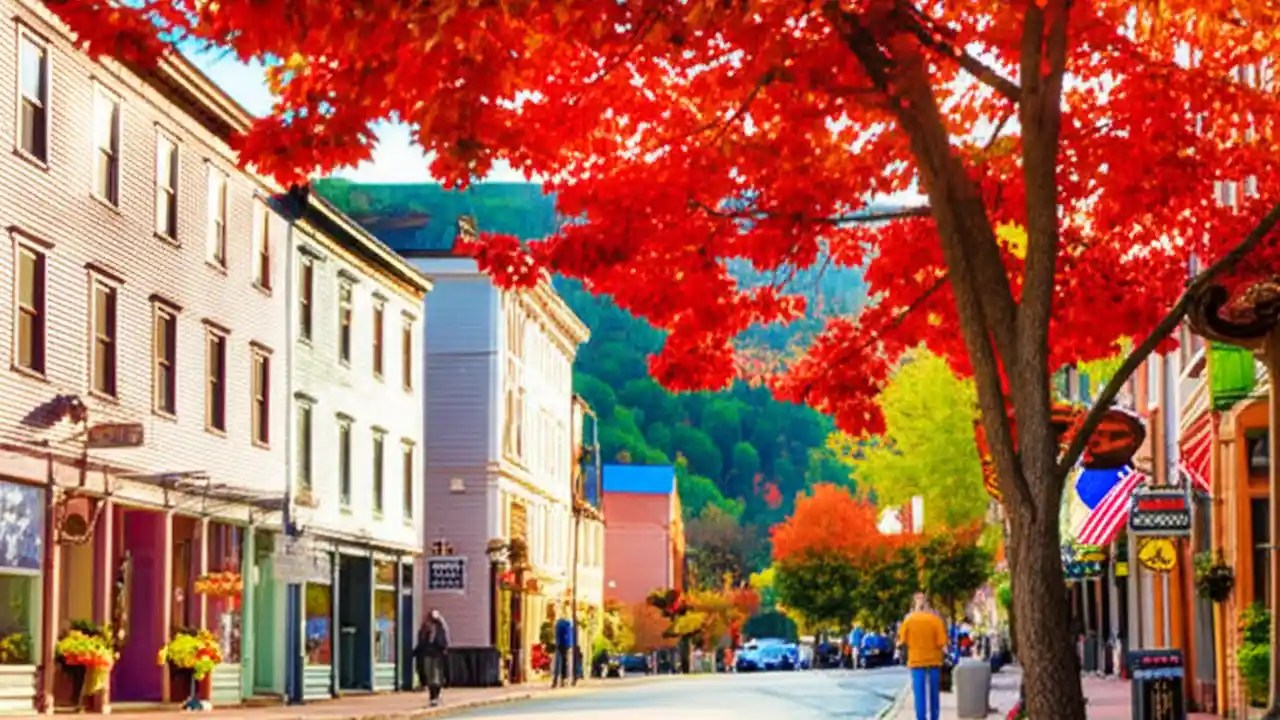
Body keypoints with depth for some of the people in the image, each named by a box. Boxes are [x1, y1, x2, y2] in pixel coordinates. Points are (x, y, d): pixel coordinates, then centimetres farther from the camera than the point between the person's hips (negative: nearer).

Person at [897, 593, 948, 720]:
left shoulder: (908, 620, -6)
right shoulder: (936, 619, -9)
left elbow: (902, 641, -1)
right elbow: (942, 642, -11)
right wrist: (943, 649, 9)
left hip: (916, 661, 0)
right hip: (933, 660, 0)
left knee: (919, 693, 2)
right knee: (934, 693, 12)